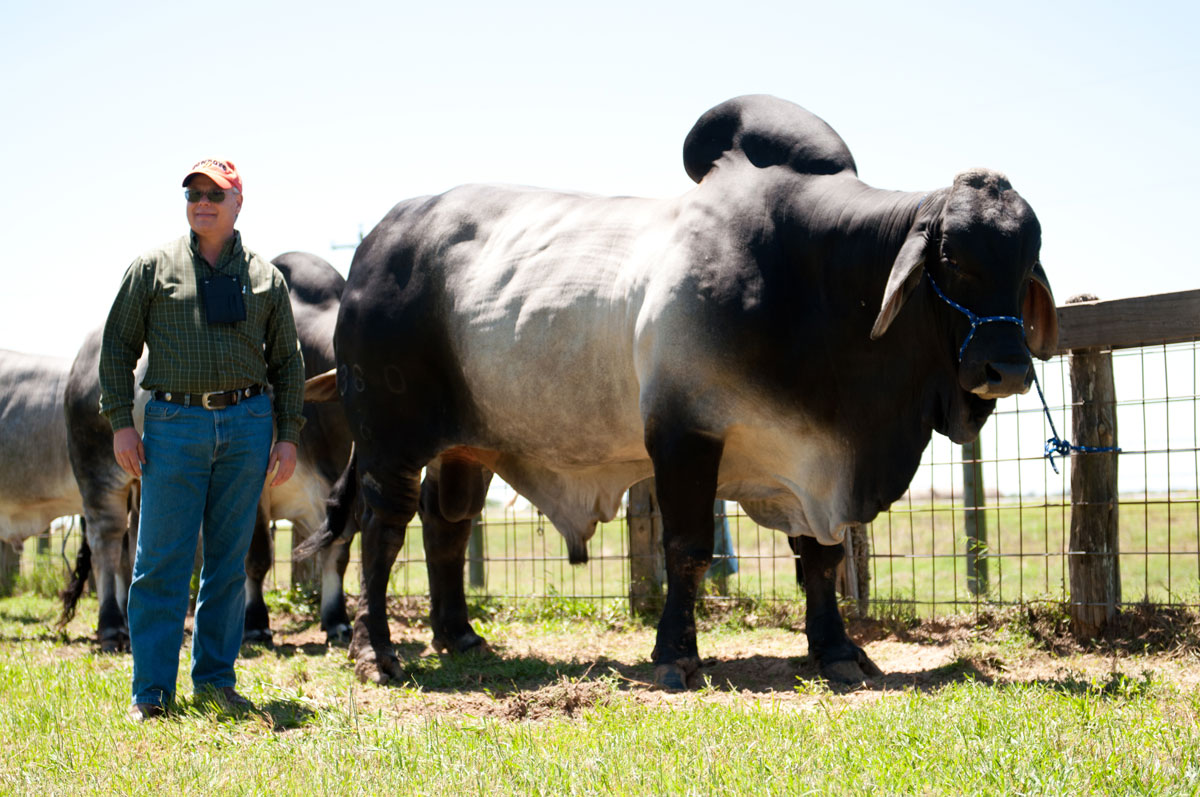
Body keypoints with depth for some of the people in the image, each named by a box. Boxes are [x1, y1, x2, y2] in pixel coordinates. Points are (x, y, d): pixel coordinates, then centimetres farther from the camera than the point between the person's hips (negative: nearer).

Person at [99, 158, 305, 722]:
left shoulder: (265, 279, 11)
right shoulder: (153, 268, 6)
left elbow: (287, 362, 14)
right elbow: (117, 345, 6)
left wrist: (288, 436, 6)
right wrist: (120, 421, -3)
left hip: (247, 424, 2)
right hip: (174, 425, -2)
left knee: (230, 559, 6)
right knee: (162, 561, -5)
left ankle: (216, 677, 15)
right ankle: (152, 691, -1)